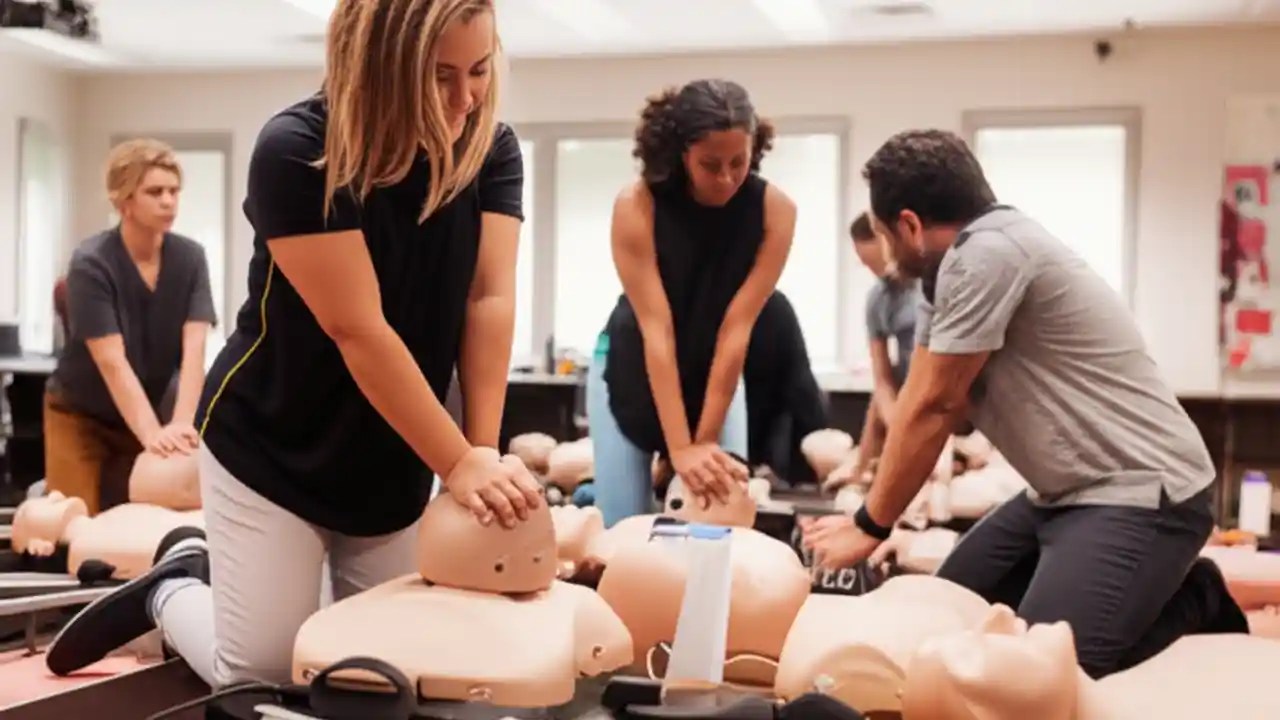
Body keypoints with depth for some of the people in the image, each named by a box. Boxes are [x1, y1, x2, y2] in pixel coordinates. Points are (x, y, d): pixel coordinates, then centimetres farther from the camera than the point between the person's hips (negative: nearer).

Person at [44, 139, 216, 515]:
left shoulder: (190, 258, -11)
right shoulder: (90, 264, -21)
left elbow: (194, 349, -19)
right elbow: (112, 362, -27)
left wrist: (181, 423, -33)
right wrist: (153, 434, -38)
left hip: (151, 410, 3)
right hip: (81, 415, -3)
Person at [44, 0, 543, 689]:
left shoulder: (493, 150, -8)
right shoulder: (295, 151, -24)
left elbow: (489, 298, -16)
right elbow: (357, 330, -27)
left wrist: (484, 452, -24)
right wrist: (458, 463, -27)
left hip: (396, 459, 5)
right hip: (272, 447, -5)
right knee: (263, 675, -2)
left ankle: (203, 565, 35)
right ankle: (172, 587, 30)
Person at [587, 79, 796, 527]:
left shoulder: (774, 209, -21)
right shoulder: (637, 204, -25)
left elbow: (737, 329, -23)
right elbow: (655, 328, -29)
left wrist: (706, 440, -24)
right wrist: (681, 448, -33)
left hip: (716, 374, 2)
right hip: (630, 370, -1)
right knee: (620, 527, -4)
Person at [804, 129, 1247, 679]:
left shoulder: (986, 253, -21)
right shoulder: (956, 267, 10)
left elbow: (933, 407, -17)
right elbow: (922, 403, 8)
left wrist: (868, 526, -7)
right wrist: (875, 509, 5)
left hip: (1141, 491, -10)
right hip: (1068, 491, 10)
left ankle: (1192, 602, 4)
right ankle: (1160, 586, 20)